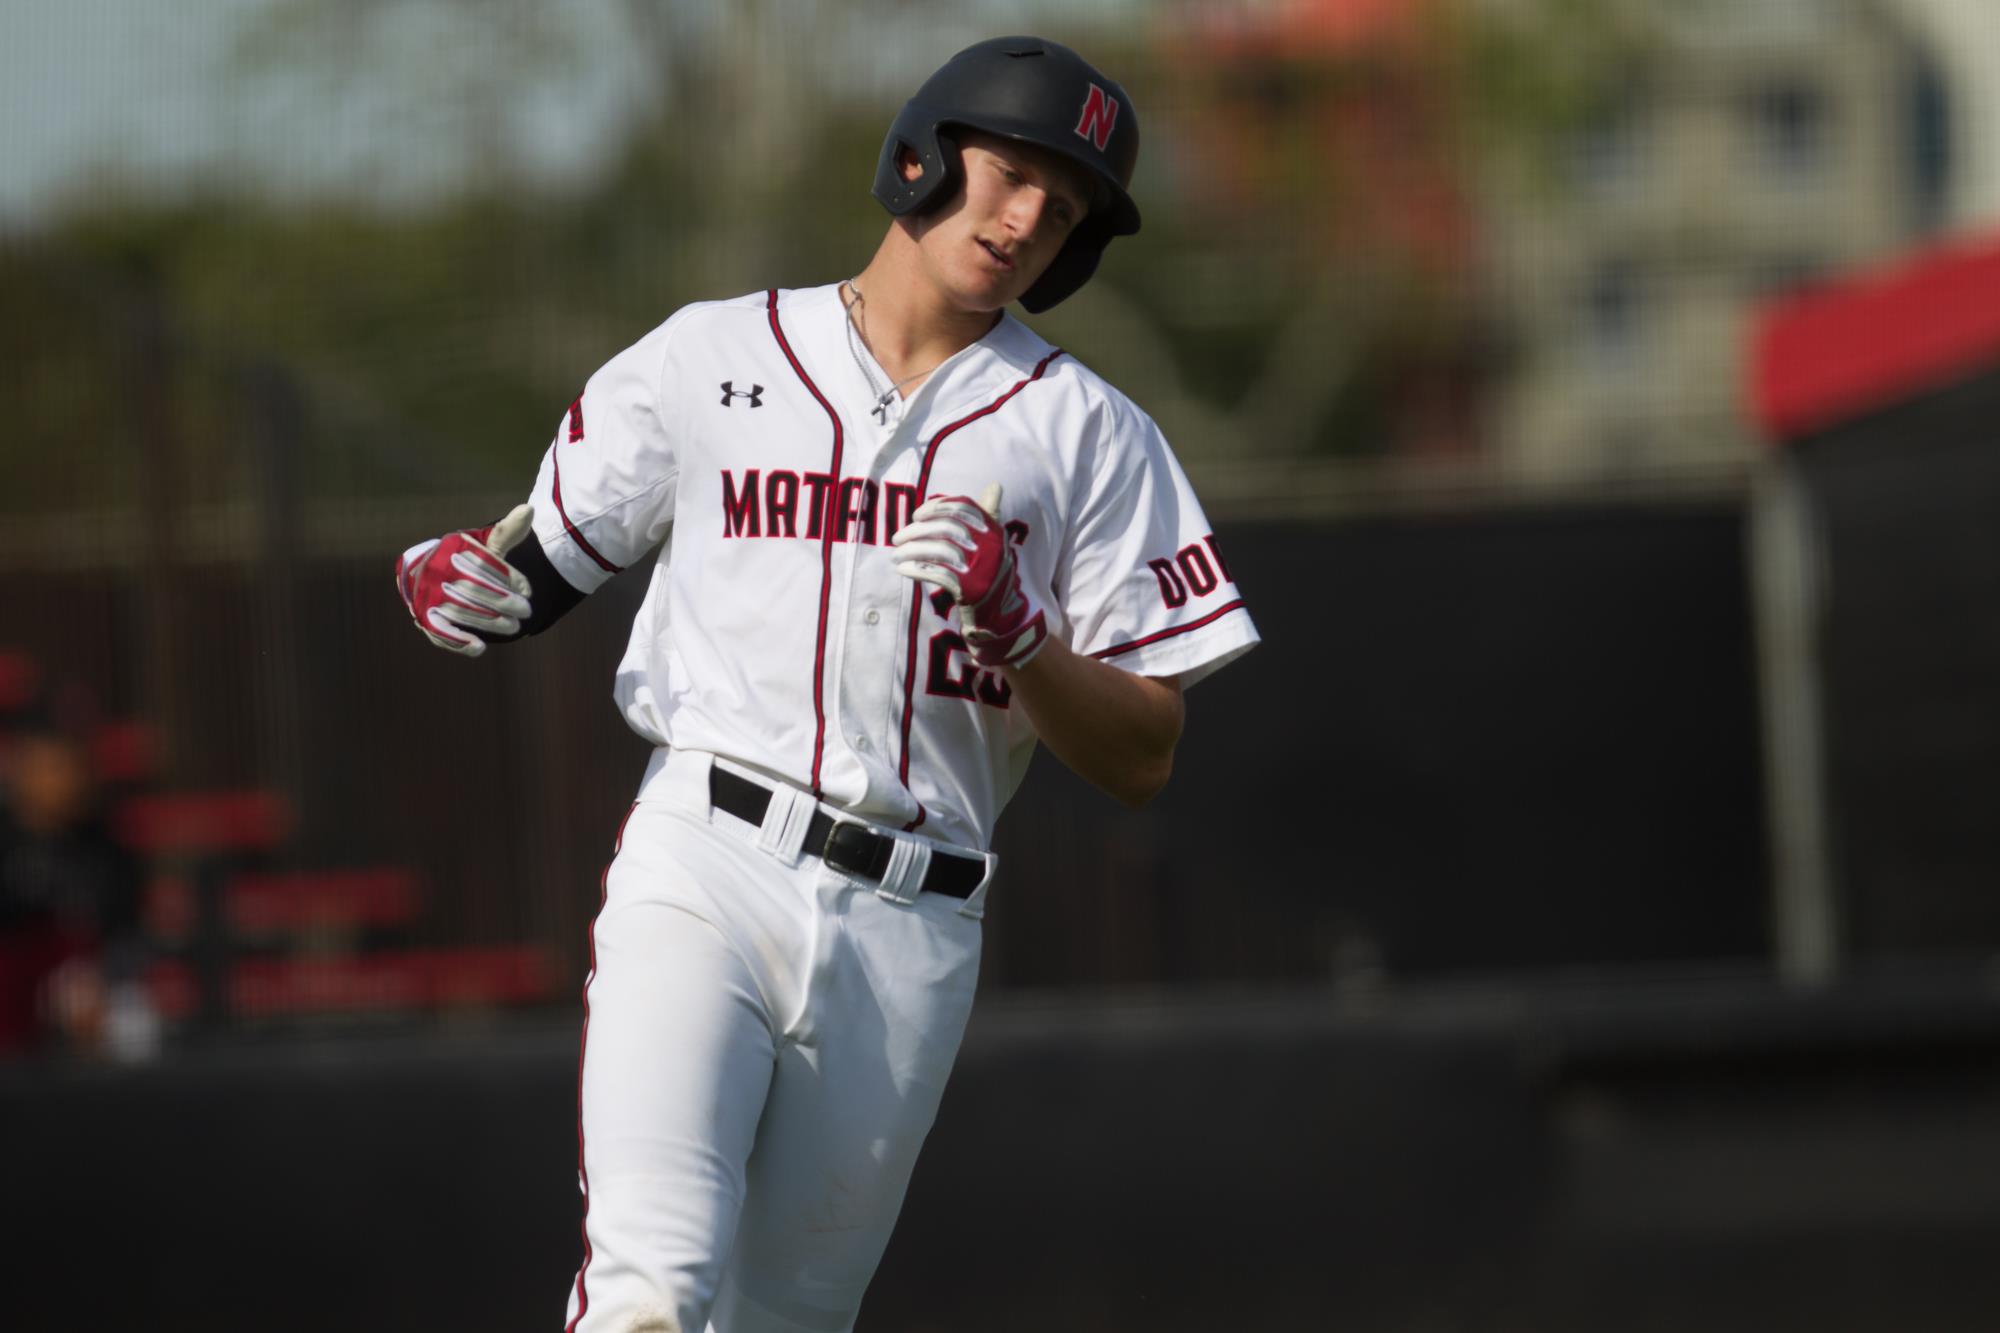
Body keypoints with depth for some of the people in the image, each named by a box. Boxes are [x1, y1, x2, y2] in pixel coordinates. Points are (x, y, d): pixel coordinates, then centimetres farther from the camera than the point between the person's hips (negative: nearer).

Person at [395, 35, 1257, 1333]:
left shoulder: (1090, 435, 10)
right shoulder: (712, 359, 10)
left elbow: (1144, 757, 5)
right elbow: (534, 569, 15)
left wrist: (1009, 627, -12)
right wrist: (455, 584, -8)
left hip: (910, 936, 2)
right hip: (702, 877, -2)